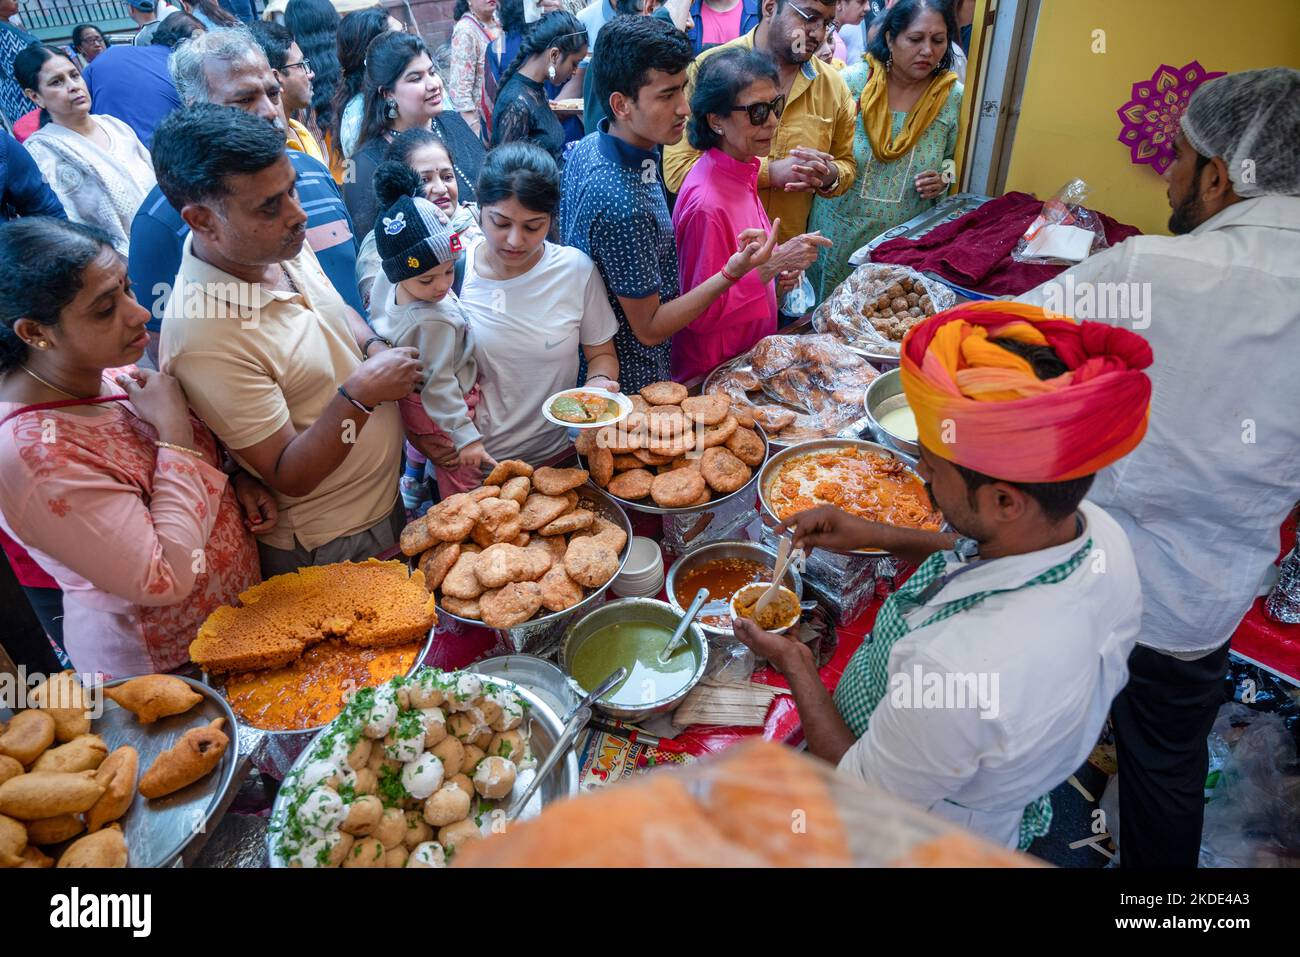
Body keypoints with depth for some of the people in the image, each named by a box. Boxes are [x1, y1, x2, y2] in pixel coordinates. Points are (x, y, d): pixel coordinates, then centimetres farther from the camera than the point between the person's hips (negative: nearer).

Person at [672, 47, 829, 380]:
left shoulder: (740, 174, 2)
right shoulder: (706, 202, -25)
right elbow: (702, 312, -23)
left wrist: (777, 280, -1)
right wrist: (774, 262, -25)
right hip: (712, 374, -8)